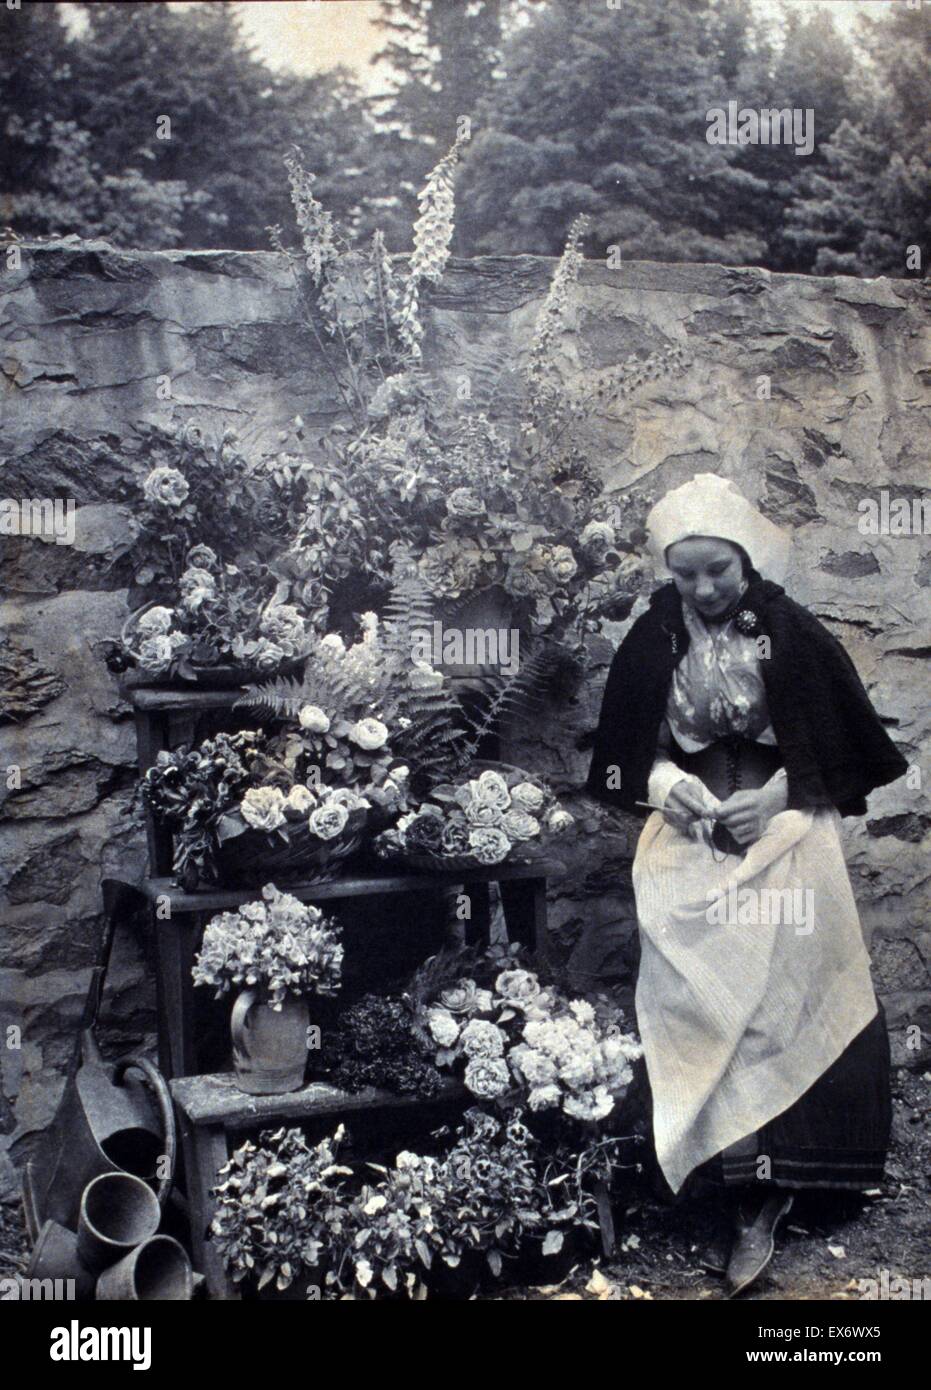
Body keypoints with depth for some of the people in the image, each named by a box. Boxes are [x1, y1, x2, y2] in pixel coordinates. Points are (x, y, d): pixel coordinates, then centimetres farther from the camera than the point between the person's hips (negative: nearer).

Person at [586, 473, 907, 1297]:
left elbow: (848, 750, 2)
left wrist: (780, 794, -11)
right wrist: (664, 781, -10)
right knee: (703, 1001, -10)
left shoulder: (795, 635, -3)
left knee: (774, 999, -11)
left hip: (785, 832, -1)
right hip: (689, 838, 2)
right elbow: (622, 754, 10)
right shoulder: (652, 642, 2)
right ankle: (755, 1194, -4)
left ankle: (755, 1197, 1)